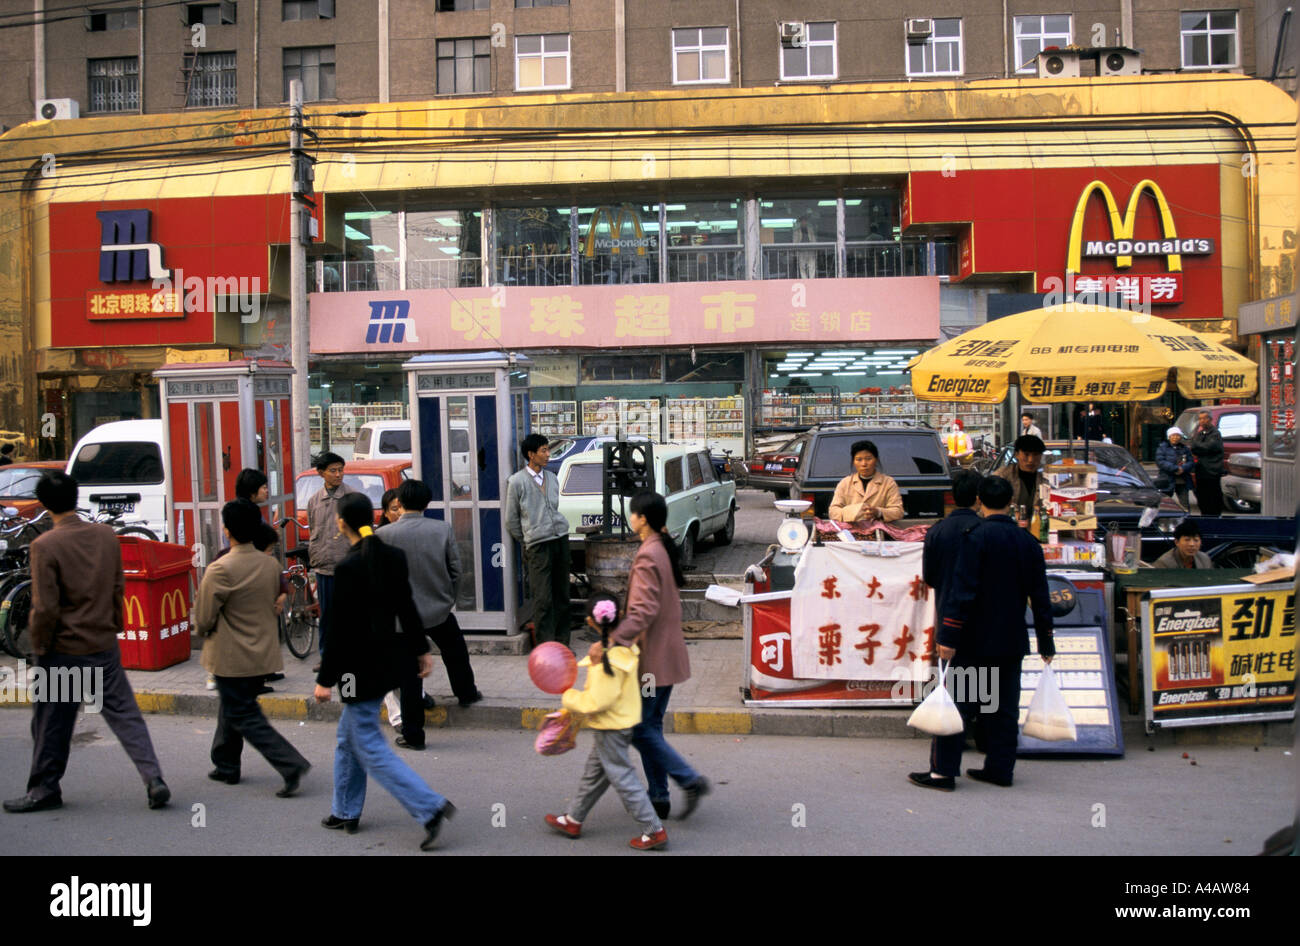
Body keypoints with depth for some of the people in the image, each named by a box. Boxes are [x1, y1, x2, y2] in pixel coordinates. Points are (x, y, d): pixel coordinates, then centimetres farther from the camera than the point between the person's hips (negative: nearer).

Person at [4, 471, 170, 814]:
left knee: (51, 724, 12)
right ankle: (154, 780, -1)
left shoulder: (45, 546, -15)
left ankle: (45, 789, 26)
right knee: (125, 715, 7)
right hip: (105, 646, 4)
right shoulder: (106, 536, 0)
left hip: (63, 651, -4)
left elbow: (45, 608, -15)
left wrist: (39, 647, -2)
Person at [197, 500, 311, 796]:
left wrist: (204, 630, 8)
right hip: (264, 653, 7)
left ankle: (291, 764, -10)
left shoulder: (220, 570, -20)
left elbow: (203, 619, -14)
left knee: (245, 718, 1)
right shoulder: (272, 565, 0)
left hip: (232, 657, -7)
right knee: (231, 709, 23)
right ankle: (226, 766, 33)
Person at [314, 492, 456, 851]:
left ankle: (430, 807, -7)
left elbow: (340, 629, -19)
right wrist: (422, 650, 18)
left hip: (361, 666, -8)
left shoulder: (347, 568, -20)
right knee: (349, 736, 23)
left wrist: (325, 680, -12)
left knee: (369, 746, 0)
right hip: (390, 657, 8)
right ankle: (345, 811, 33)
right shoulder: (393, 556, 1)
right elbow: (407, 607, 9)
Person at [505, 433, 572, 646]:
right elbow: (511, 521, 2)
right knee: (543, 599, -6)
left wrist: (558, 531, 16)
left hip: (560, 539, 6)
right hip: (538, 545, -6)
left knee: (562, 595, 8)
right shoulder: (517, 482, -4)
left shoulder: (552, 478, 13)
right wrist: (527, 543, 6)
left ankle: (561, 643, 17)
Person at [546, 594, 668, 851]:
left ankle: (654, 831, 6)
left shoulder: (606, 659, -28)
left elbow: (596, 701, -27)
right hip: (622, 721, 10)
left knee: (622, 777, 0)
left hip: (611, 728, -10)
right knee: (594, 772, 21)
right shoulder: (626, 647, 0)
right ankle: (573, 820, 36)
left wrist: (569, 697, -11)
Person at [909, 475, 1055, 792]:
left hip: (976, 642, -6)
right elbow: (1040, 597, 9)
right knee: (1004, 707, 13)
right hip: (1012, 642, 6)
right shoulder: (1028, 542, 6)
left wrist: (949, 637, -17)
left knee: (956, 703, -1)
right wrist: (1046, 644, 15)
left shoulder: (976, 538, -12)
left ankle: (943, 771, 0)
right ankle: (1000, 768, 17)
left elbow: (962, 591, -18)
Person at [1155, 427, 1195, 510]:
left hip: (1182, 482, 4)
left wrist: (1183, 468, -15)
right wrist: (1175, 468, -19)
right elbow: (1160, 462, -12)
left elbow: (1191, 462, 6)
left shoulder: (1185, 448, 14)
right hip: (1167, 481, -4)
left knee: (1185, 506, 5)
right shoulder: (1162, 448, 1)